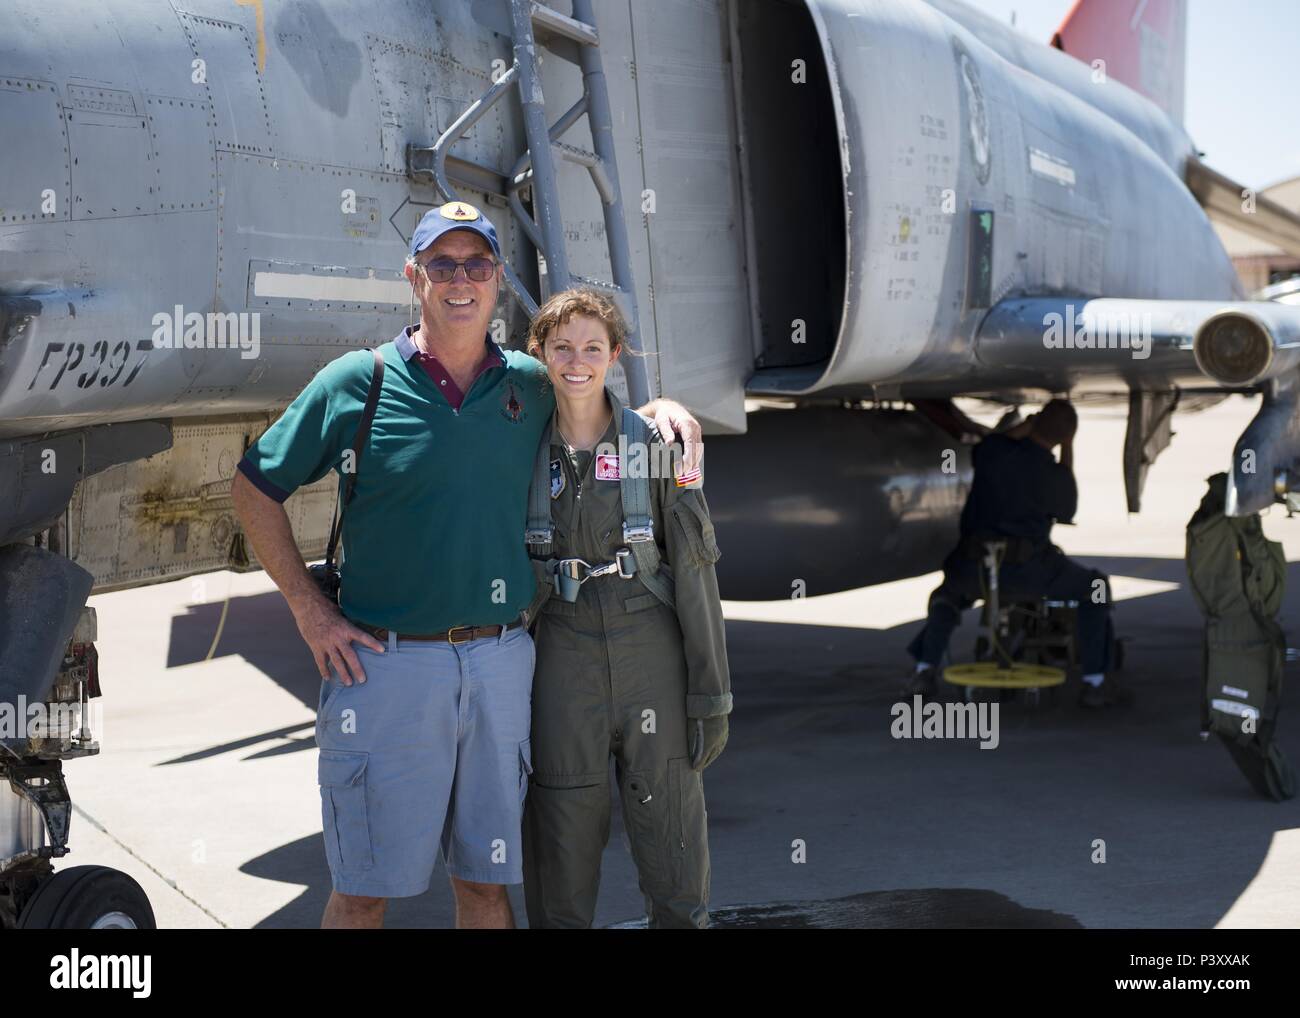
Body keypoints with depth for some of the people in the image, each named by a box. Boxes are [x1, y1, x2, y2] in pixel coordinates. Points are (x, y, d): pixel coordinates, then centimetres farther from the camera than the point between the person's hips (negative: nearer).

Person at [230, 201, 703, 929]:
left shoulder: (532, 385, 7)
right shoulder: (356, 383, -2)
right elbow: (255, 488, 5)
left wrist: (661, 409, 5)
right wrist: (308, 608, -2)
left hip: (501, 662, 3)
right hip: (384, 664, -3)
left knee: (488, 879, 11)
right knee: (366, 890, 3)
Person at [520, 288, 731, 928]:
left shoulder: (656, 444, 0)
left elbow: (693, 570, -1)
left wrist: (712, 695, -4)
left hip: (652, 659, -1)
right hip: (561, 666, 1)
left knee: (677, 874, 2)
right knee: (561, 873, 5)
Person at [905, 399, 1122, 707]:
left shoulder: (992, 449, 1)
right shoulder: (1057, 476, -2)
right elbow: (1066, 512, 21)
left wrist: (1023, 428, 24)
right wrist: (1068, 452, 22)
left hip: (973, 564, 2)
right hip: (1026, 568, -2)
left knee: (948, 595, 35)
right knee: (1095, 588, 22)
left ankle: (923, 671, 13)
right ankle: (1094, 683, 15)